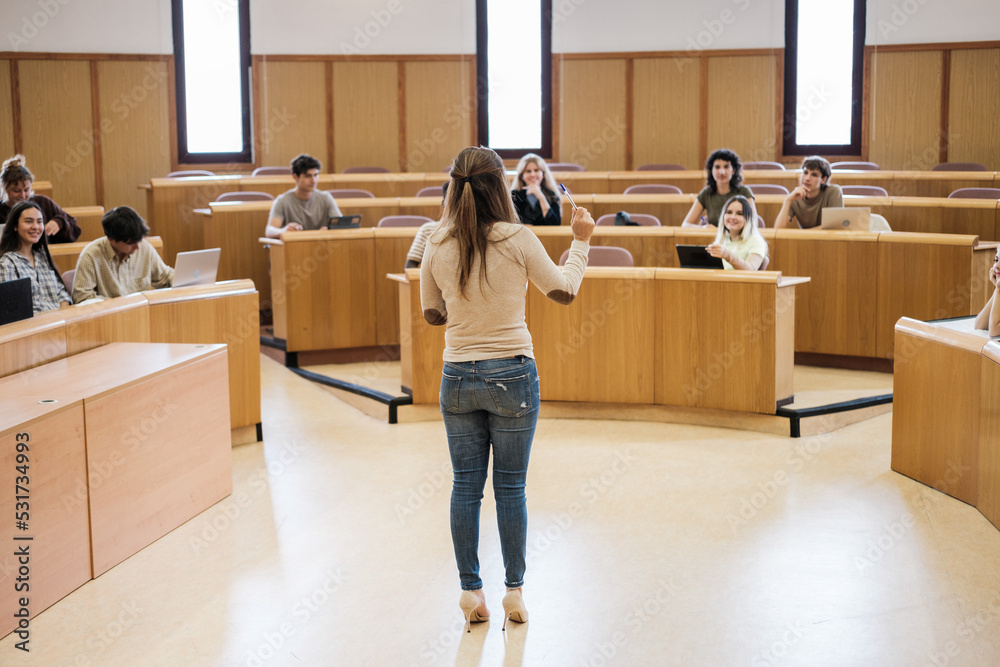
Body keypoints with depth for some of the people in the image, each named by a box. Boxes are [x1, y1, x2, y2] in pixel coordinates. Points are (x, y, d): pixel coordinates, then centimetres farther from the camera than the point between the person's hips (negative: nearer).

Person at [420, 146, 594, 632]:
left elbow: (432, 314, 9)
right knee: (510, 487, 7)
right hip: (511, 374, -2)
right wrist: (581, 242, 16)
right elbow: (564, 291, 2)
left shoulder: (436, 247, -3)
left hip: (457, 378, 2)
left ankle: (471, 593, 14)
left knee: (465, 487, 9)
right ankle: (514, 592, 16)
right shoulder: (518, 240, -12)